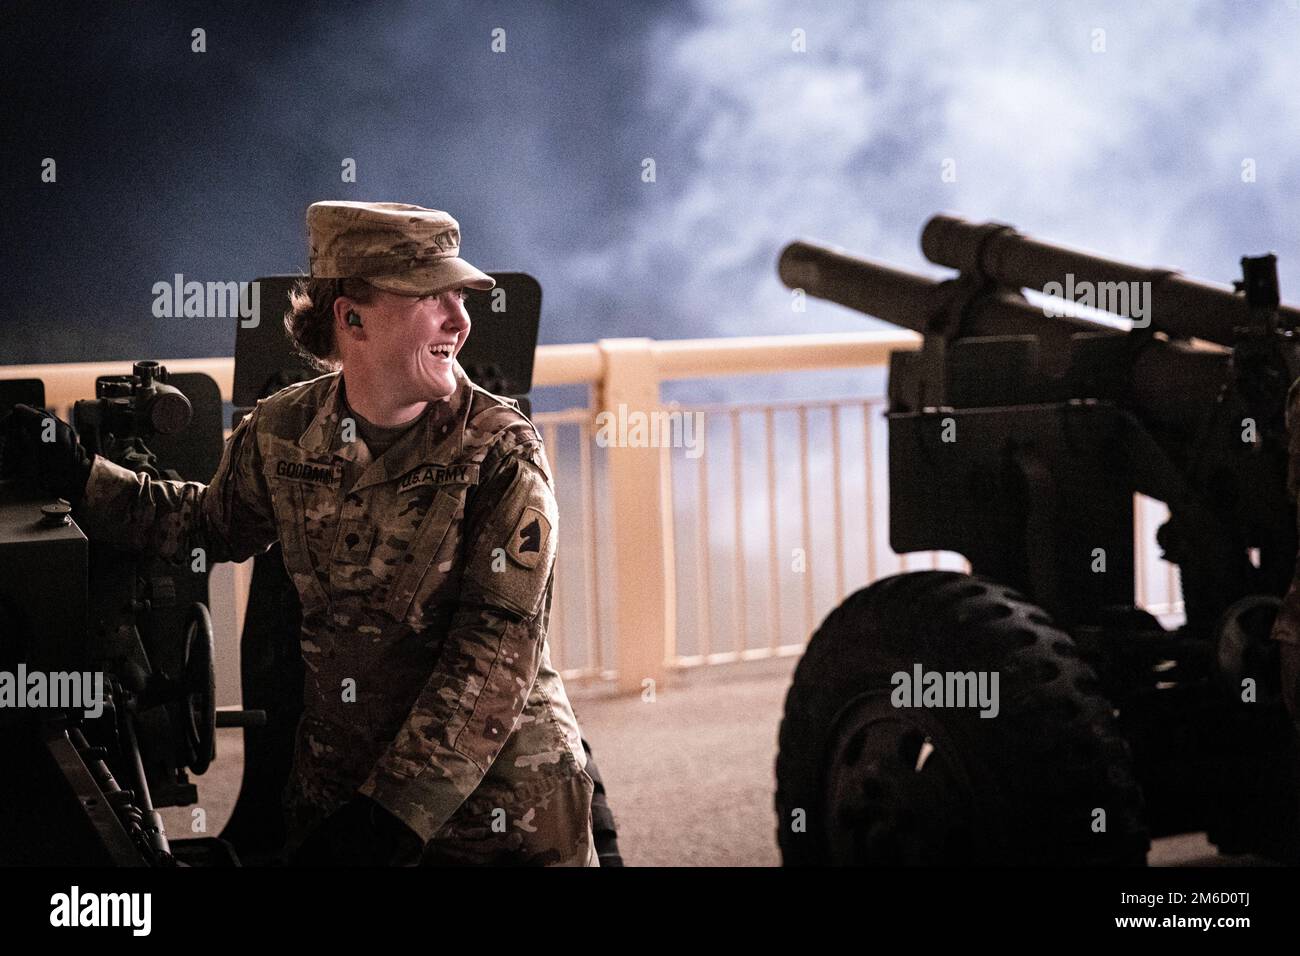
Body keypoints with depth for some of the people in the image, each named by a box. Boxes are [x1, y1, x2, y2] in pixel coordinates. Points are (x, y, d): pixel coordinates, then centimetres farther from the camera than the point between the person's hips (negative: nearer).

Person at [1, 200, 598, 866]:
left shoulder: (502, 451, -14)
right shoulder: (282, 432, -3)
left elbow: (498, 643, -20)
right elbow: (213, 523, 19)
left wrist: (395, 812, -25)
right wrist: (80, 478, 9)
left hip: (498, 788, -3)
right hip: (334, 780, 3)